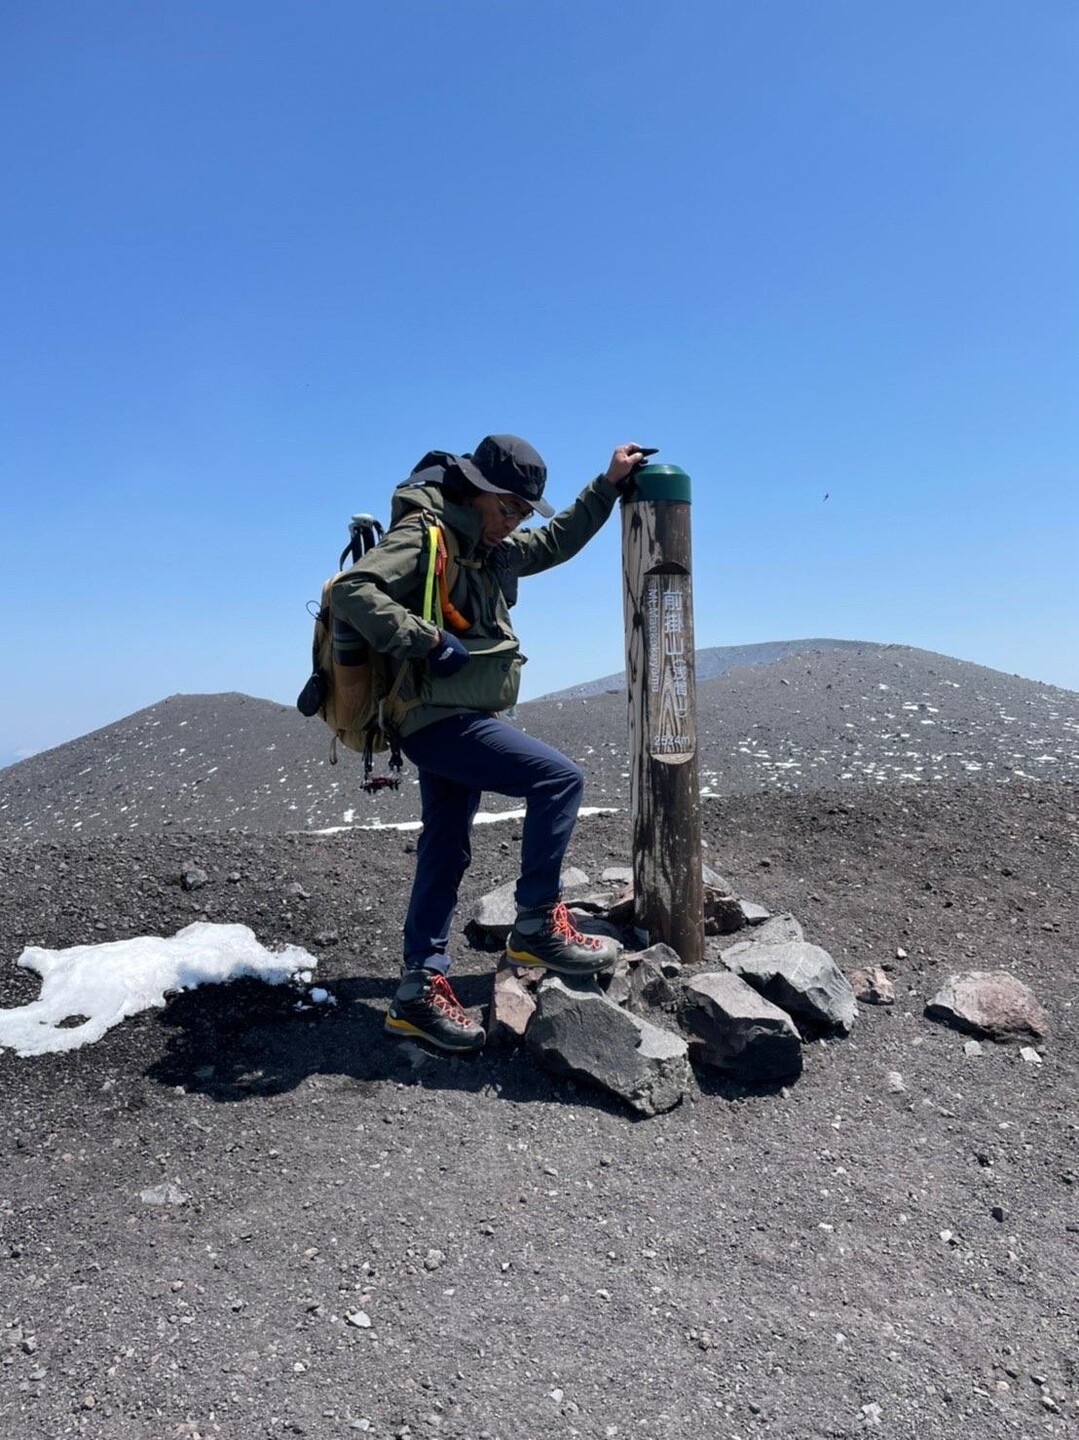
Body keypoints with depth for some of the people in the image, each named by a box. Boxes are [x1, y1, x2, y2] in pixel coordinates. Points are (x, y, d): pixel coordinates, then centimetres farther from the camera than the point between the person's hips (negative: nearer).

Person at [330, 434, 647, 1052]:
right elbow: (351, 591, -22)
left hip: (455, 721, 10)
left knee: (447, 853, 10)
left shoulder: (492, 549, 18)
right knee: (559, 778, -13)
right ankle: (539, 925, -4)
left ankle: (421, 990, 17)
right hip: (439, 718, -10)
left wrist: (609, 484, 27)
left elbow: (556, 542, 31)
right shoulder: (423, 534, -10)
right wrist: (427, 639, -24)